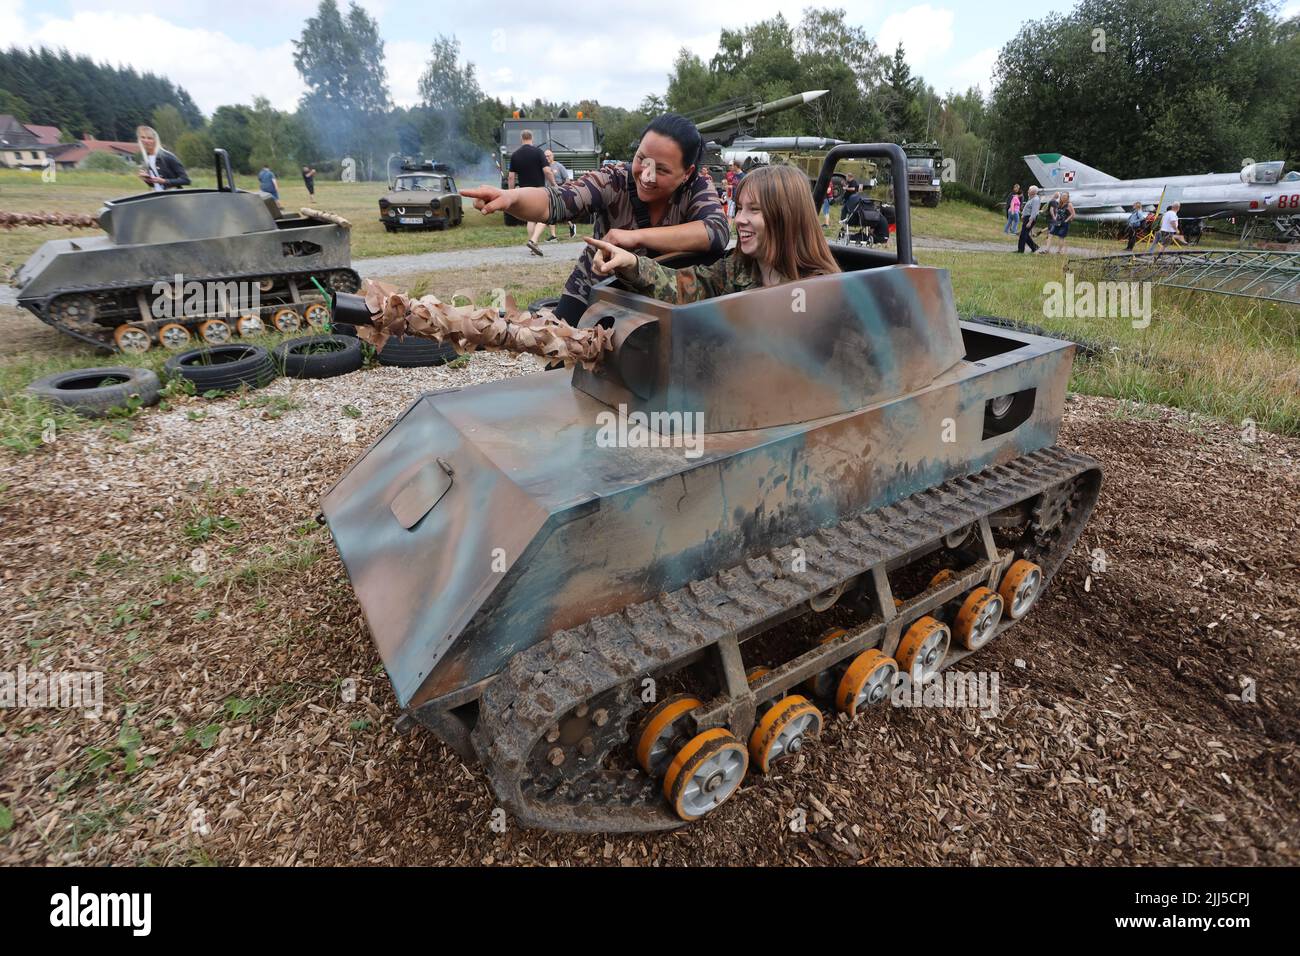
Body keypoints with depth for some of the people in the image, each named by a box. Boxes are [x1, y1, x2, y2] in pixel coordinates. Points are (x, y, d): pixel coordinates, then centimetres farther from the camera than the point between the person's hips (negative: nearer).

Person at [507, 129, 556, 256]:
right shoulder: (538, 152, -6)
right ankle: (533, 241, -19)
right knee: (543, 217, 1)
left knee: (530, 218, 14)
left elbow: (511, 176, 3)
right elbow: (547, 171, -13)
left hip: (524, 190, 4)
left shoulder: (514, 155, 4)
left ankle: (533, 246, 12)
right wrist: (554, 185, -1)